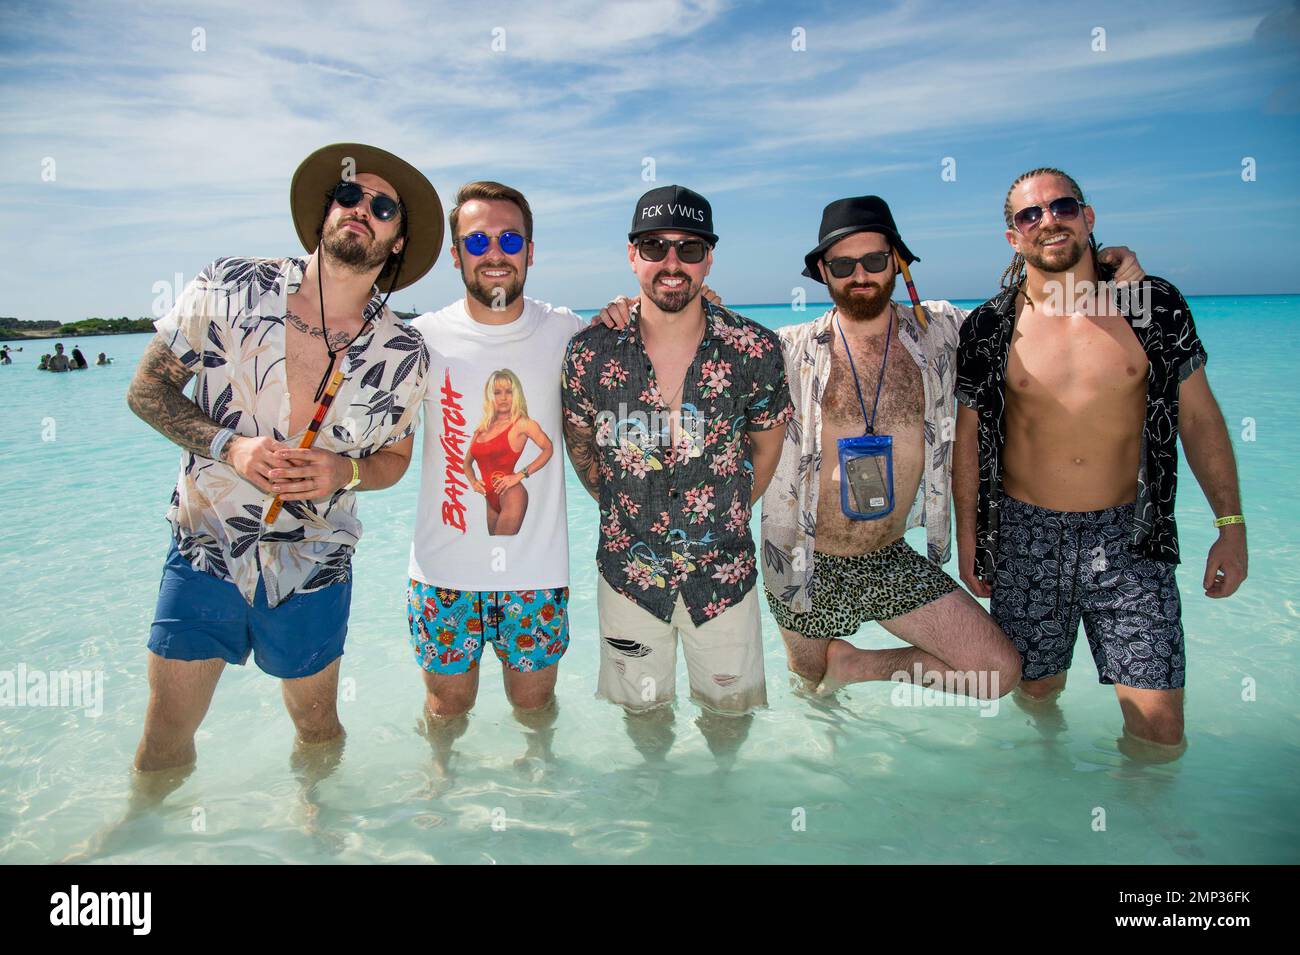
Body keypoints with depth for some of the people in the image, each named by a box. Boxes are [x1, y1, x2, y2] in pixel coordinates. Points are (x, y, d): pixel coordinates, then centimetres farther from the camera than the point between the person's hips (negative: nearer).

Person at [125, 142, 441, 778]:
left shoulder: (403, 355, -7)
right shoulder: (231, 287, -9)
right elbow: (147, 387, -2)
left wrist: (344, 471, -17)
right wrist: (229, 446, -20)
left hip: (313, 574, 1)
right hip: (205, 553, 0)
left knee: (316, 725, 17)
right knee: (165, 736, 9)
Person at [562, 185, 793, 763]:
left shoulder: (755, 351, -12)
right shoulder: (591, 353, -11)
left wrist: (728, 514, 8)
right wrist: (624, 509, 8)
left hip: (723, 572, 0)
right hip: (629, 569, 0)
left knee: (732, 705, 17)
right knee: (642, 706, 19)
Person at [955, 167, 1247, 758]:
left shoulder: (1156, 306, -1)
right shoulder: (990, 329, -3)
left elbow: (1199, 417, 5)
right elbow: (969, 437, 4)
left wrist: (1231, 524, 1)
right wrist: (967, 539, 3)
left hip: (1128, 536, 0)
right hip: (1026, 537, 0)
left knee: (1159, 726, -2)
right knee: (1036, 693, 12)